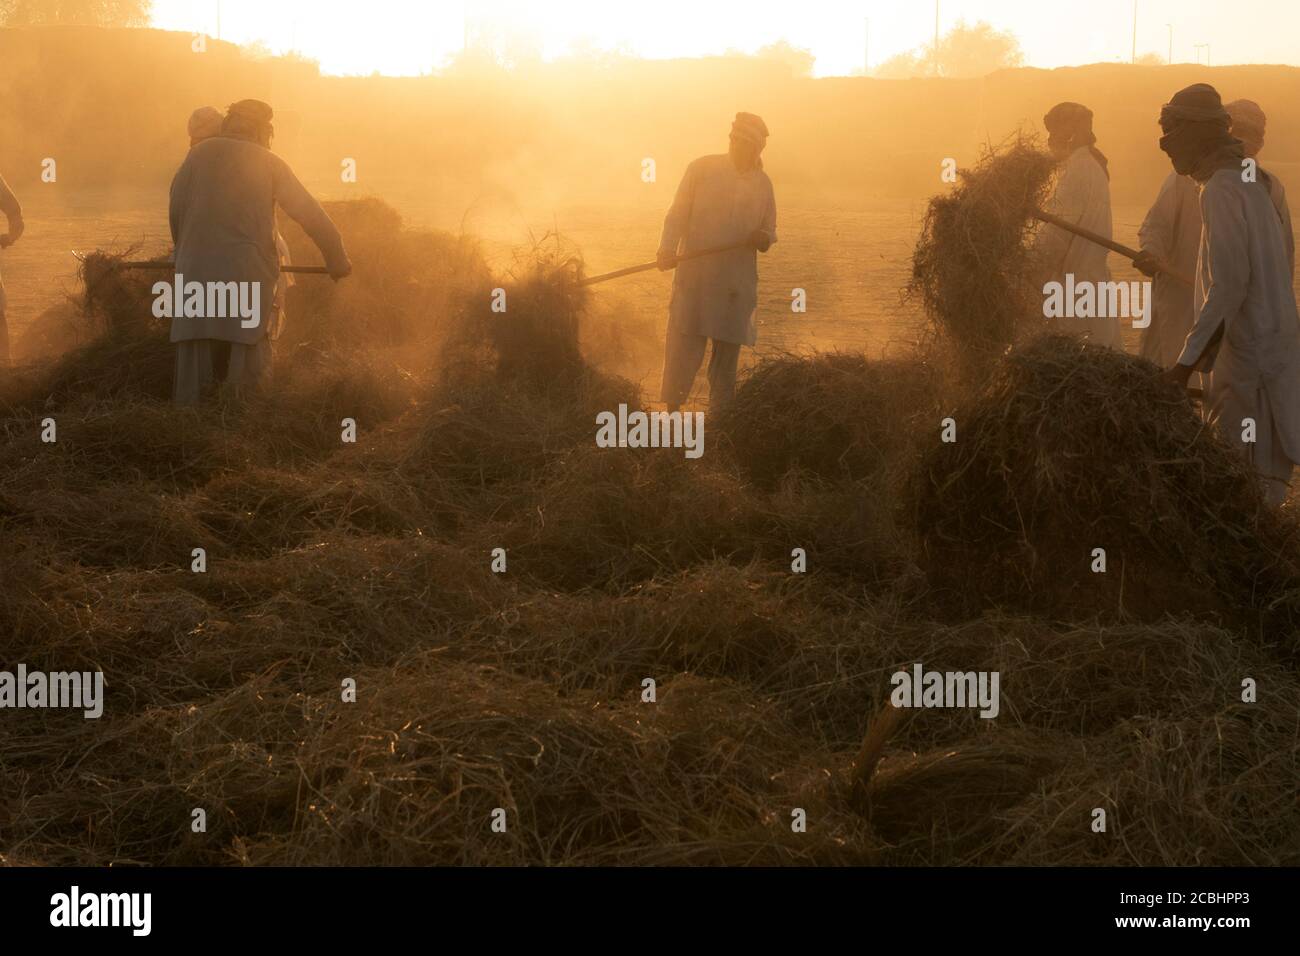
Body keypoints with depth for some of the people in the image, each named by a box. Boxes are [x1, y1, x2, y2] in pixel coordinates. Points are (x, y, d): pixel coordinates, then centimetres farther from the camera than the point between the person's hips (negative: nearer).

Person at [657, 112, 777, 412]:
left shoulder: (763, 184, 11)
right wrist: (667, 248, -16)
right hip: (695, 274, -3)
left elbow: (769, 232, 19)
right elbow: (678, 214, 0)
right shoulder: (702, 168, 2)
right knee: (684, 346, -7)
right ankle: (672, 410, 0)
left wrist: (763, 239, -5)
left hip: (737, 283, 3)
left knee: (727, 351, 5)